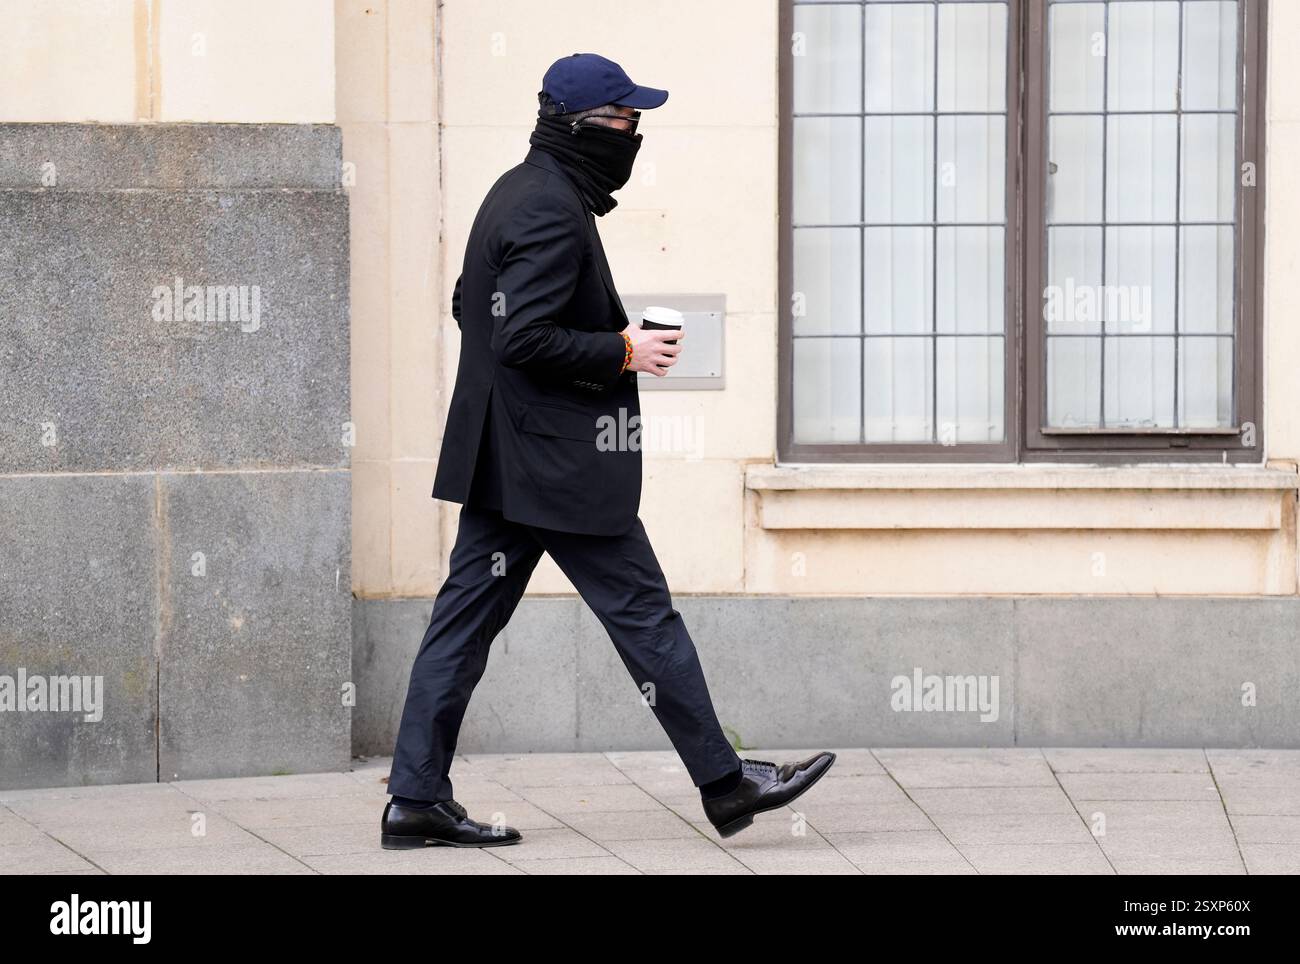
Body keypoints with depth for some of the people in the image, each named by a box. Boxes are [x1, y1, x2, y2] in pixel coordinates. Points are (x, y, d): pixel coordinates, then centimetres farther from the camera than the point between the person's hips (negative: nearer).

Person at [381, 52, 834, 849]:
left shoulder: (518, 192, 14)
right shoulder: (553, 212, -18)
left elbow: (472, 306, 24)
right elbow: (524, 338, -24)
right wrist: (623, 352, -14)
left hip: (501, 459, 10)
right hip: (560, 465, -10)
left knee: (468, 618, 7)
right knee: (644, 613, -1)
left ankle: (417, 798, 6)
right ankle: (724, 782, 7)